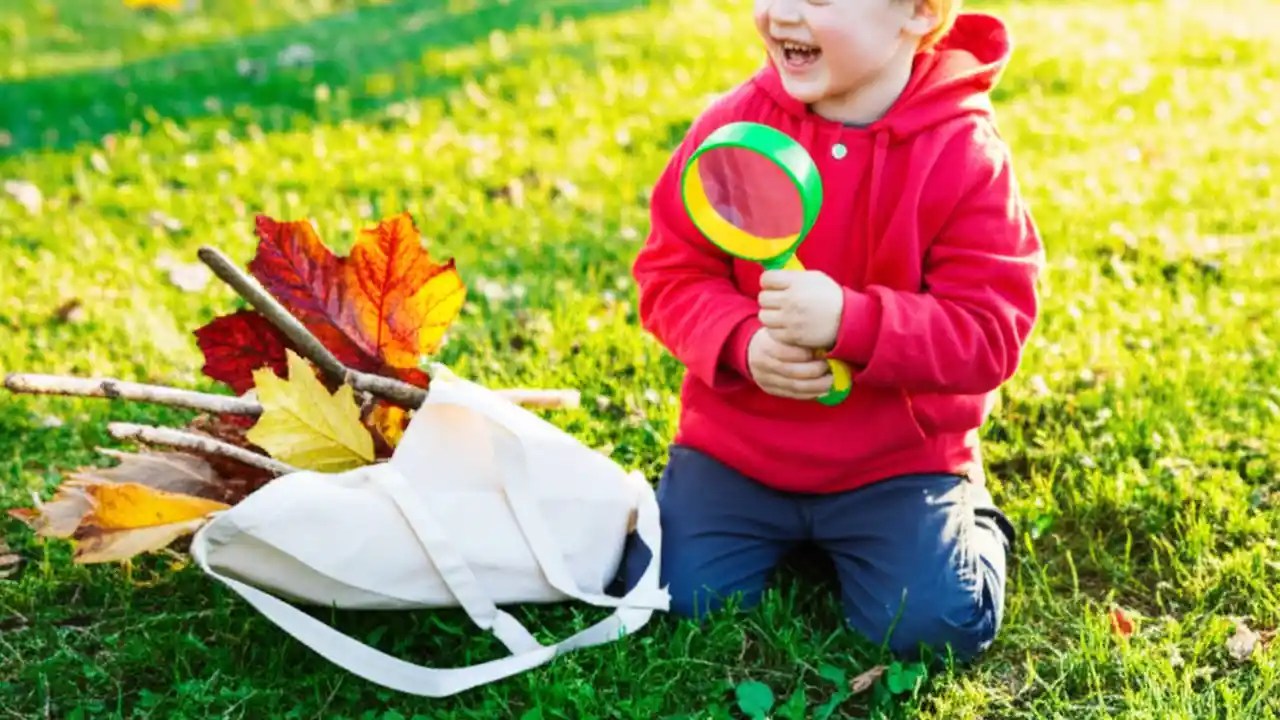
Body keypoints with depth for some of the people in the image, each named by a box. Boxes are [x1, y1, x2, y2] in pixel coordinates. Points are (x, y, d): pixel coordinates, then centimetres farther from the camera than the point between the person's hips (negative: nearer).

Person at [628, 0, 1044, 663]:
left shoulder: (965, 155, -16)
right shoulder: (733, 125, -8)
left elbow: (989, 337, -19)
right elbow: (670, 275, -3)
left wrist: (849, 322, -35)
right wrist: (744, 343, -25)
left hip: (898, 459, -2)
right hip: (737, 442, 3)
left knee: (937, 627, -15)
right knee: (671, 598, -8)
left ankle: (975, 521, 20)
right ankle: (784, 531, 23)